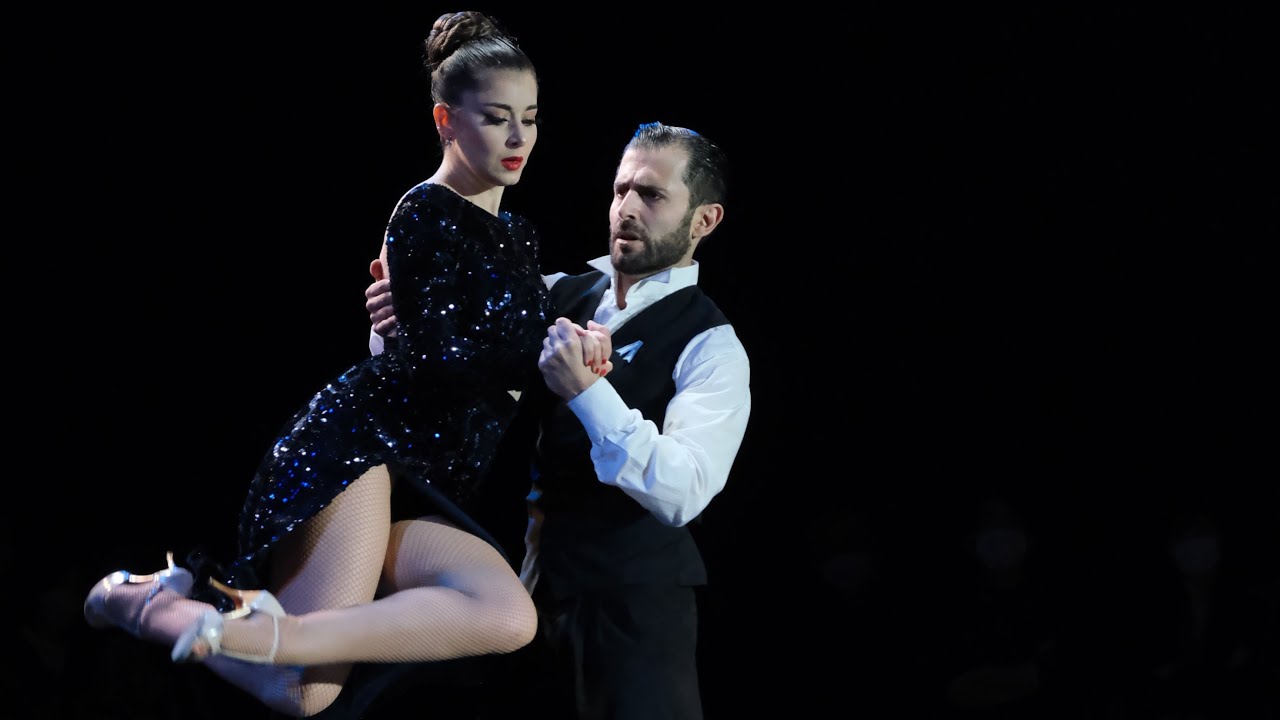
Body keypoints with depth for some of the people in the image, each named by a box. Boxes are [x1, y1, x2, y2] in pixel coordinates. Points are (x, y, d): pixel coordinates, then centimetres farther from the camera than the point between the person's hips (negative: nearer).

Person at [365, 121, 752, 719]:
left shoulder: (711, 348, -12)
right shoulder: (558, 294, 6)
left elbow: (682, 493, -26)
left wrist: (587, 392, -34)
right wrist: (397, 326, -8)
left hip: (629, 608, -5)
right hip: (528, 586, 6)